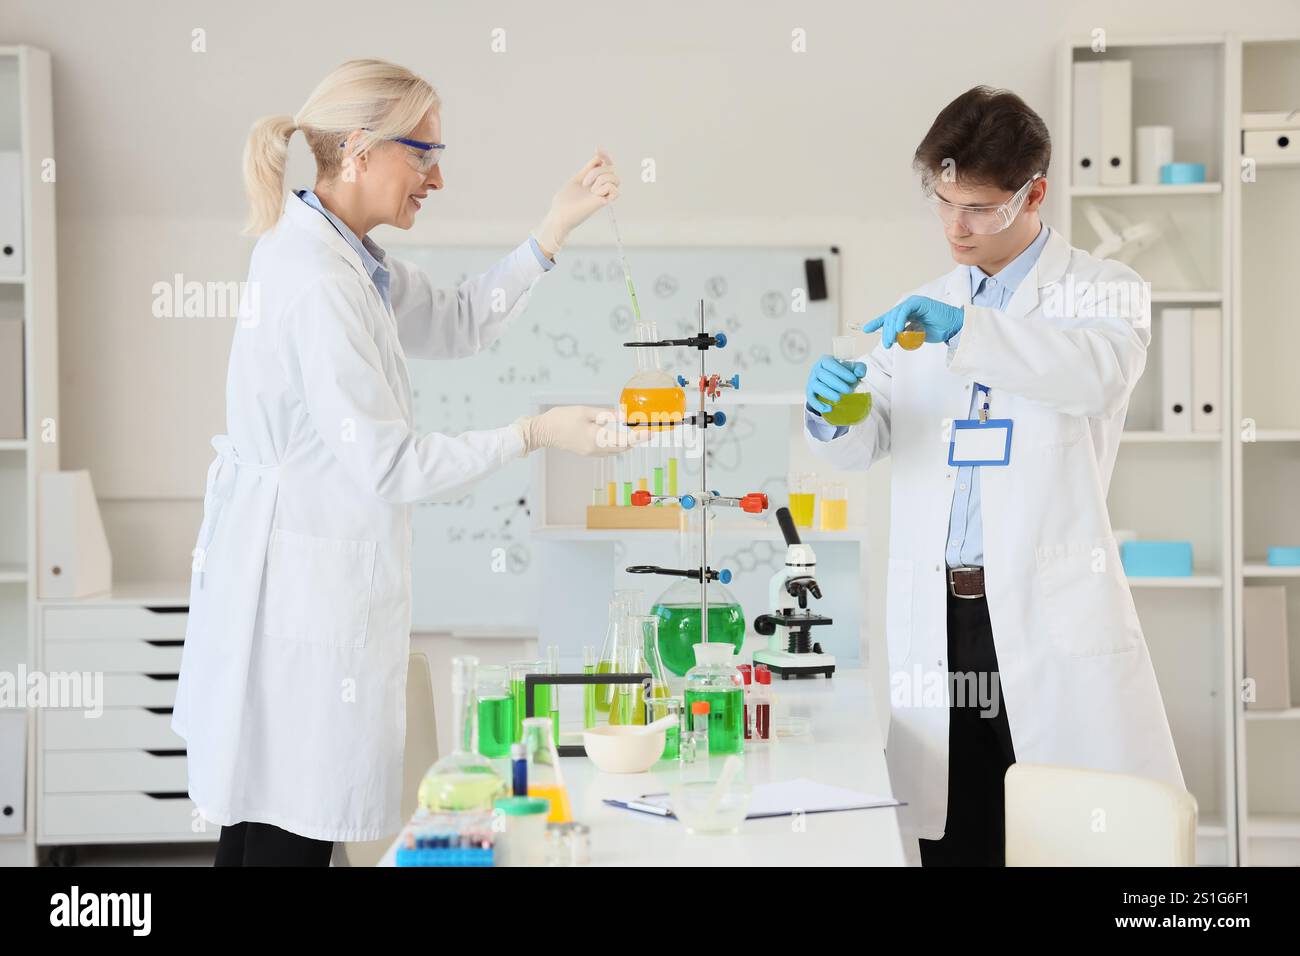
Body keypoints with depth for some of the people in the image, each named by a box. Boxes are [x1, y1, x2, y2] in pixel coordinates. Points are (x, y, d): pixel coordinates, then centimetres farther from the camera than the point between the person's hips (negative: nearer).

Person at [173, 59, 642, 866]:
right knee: (293, 835, -1)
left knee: (264, 819, 18)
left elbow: (458, 324, 17)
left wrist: (556, 229, 8)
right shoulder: (317, 283, -23)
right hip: (305, 590, -10)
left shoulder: (338, 254, 7)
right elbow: (388, 466, -22)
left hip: (303, 580, 10)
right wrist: (535, 434, -13)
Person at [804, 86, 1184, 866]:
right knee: (953, 838, 6)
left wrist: (963, 329, -29)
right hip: (937, 619, 4)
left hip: (1053, 613, -4)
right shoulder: (924, 309, 17)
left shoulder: (1103, 291, 3)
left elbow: (1098, 372, -19)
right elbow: (865, 442, 13)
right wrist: (833, 409, -10)